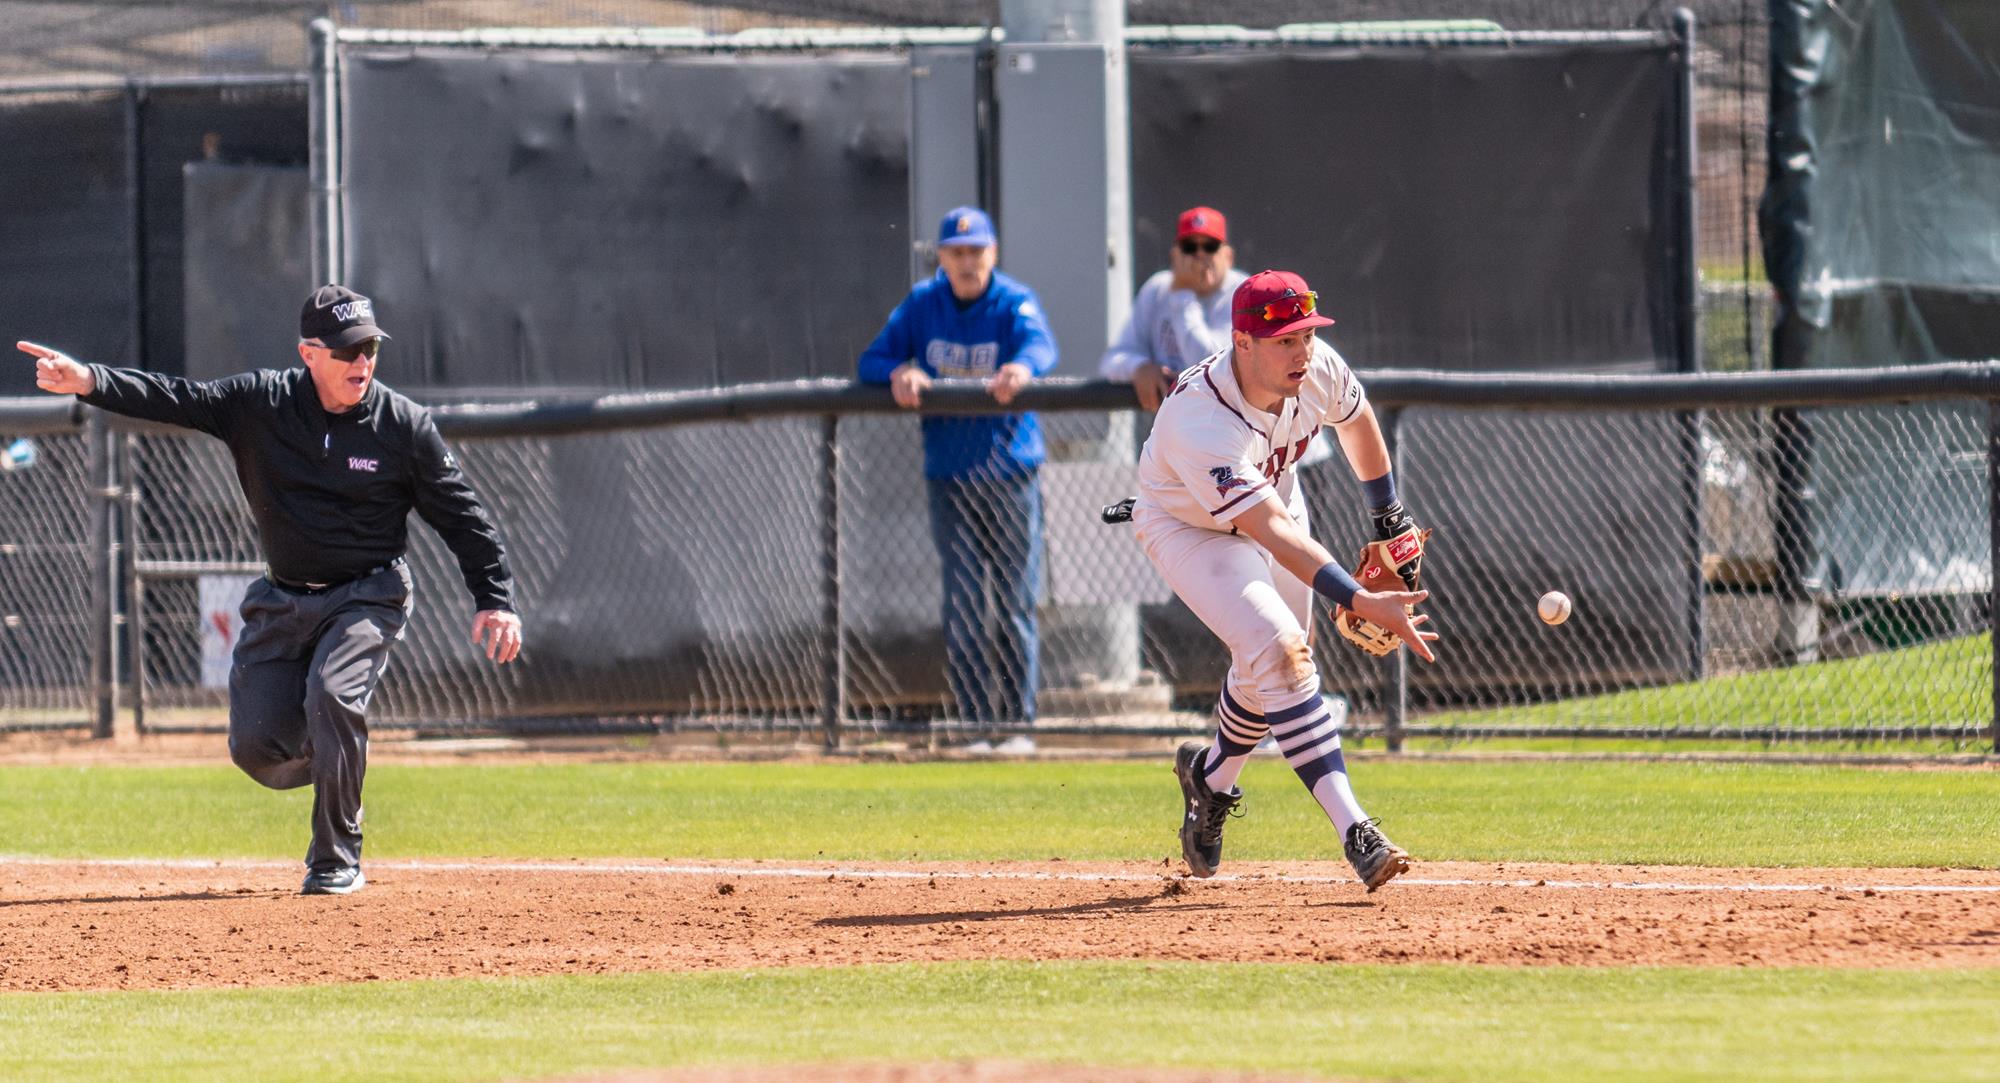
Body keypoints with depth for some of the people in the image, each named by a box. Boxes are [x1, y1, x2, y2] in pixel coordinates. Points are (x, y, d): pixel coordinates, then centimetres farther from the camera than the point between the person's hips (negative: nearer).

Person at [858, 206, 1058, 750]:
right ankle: (974, 723, 4)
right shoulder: (922, 304, 4)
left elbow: (1040, 342, -27)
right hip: (949, 476, 2)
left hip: (1011, 472, -2)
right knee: (962, 608, 0)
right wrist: (899, 373, -20)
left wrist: (1023, 368, -51)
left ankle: (1018, 722, 6)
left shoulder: (1015, 302, -6)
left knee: (1015, 603, -1)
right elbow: (872, 362, 4)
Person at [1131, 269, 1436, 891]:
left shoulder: (1317, 368, -23)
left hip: (1275, 501, 7)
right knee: (1281, 652, -25)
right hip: (1191, 530, -7)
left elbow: (1356, 421, 3)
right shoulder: (1201, 421, -42)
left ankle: (1211, 777, 46)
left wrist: (1390, 520, 11)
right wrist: (1361, 602, -57)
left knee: (1268, 669, 15)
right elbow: (1274, 534, -48)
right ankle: (1354, 832, -30)